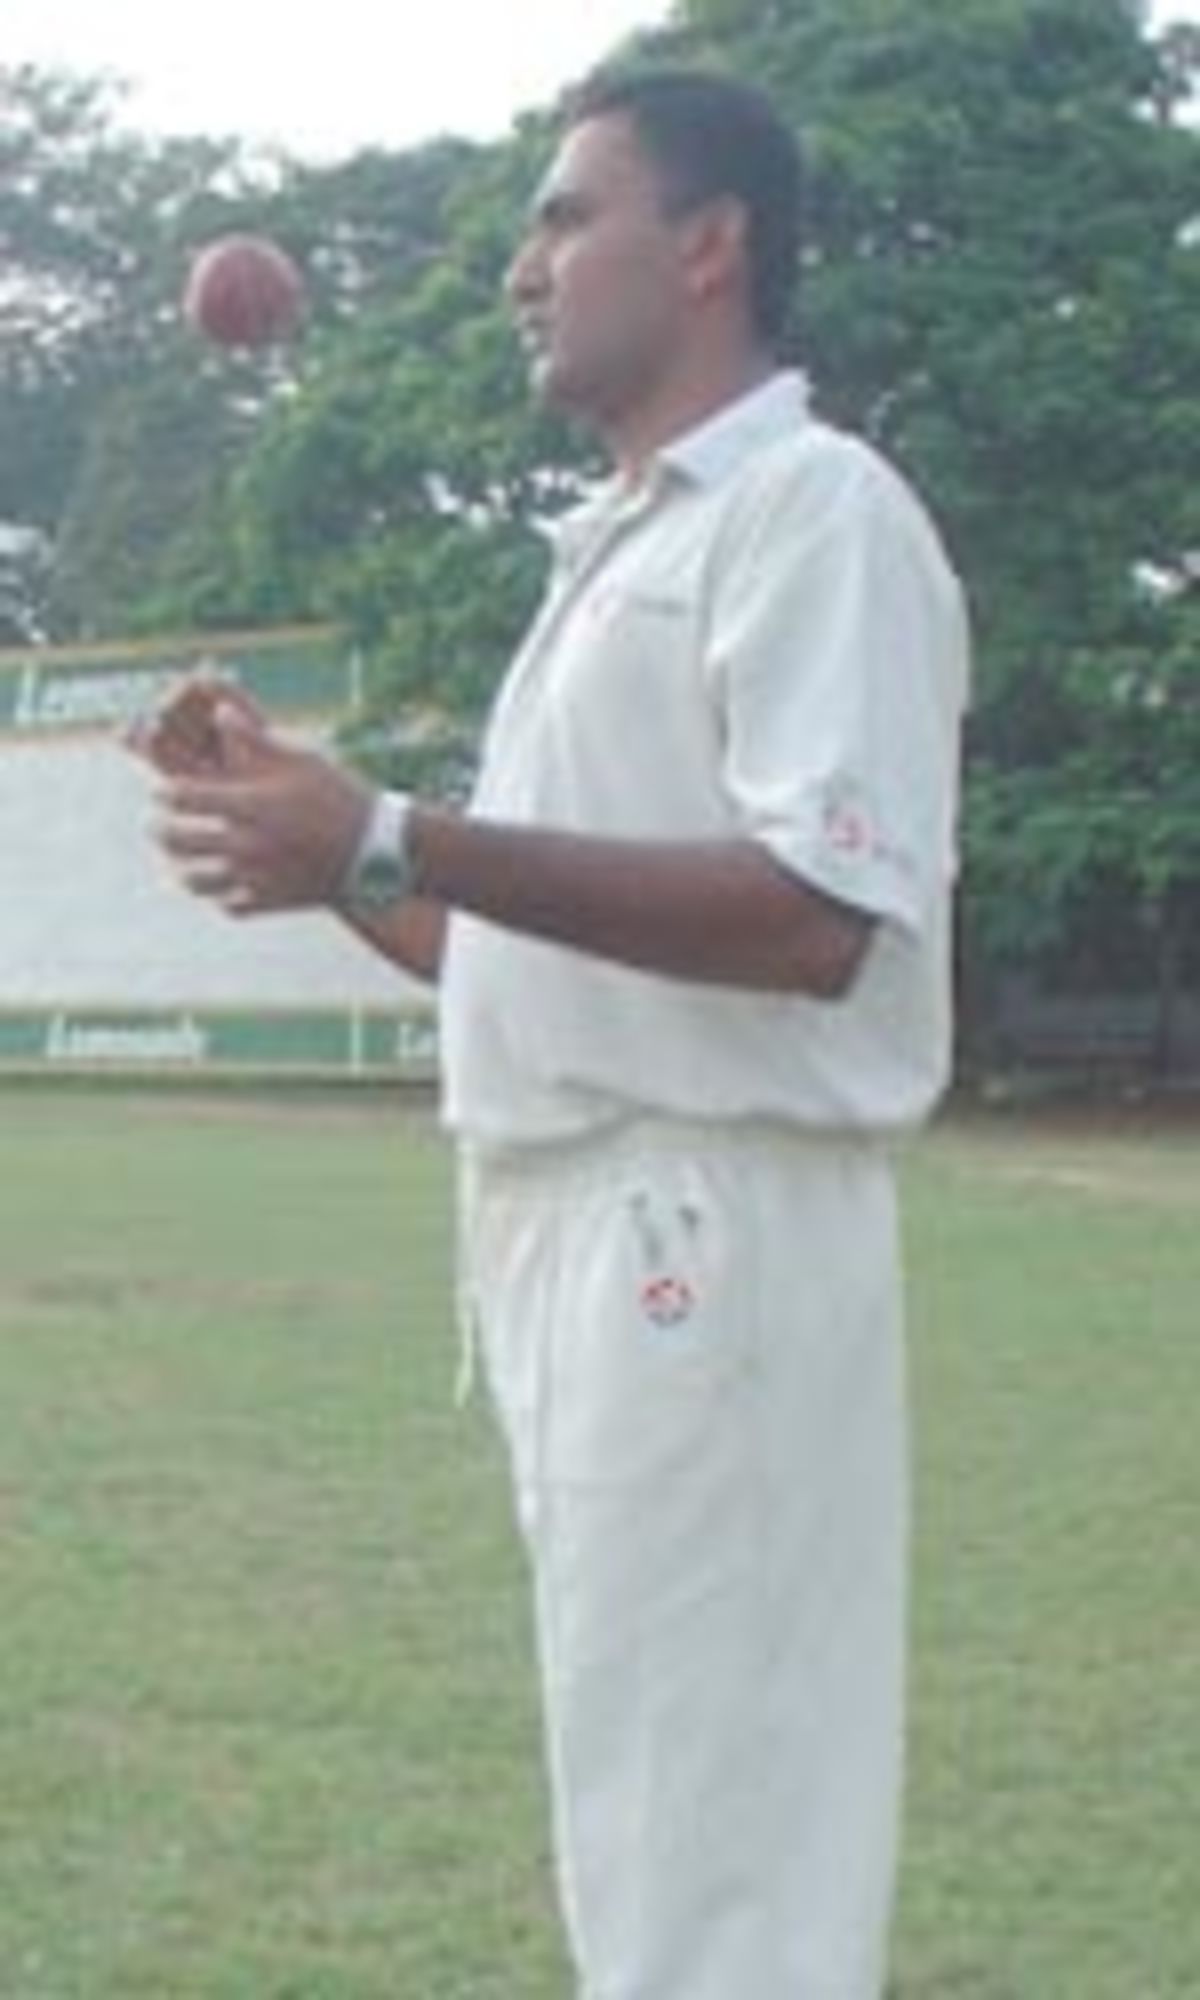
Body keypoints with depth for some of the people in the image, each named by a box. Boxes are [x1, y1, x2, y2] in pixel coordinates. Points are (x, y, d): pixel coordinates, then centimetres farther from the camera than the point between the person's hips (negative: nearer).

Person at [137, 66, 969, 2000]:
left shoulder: (814, 508, -7)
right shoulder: (609, 554, 22)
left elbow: (812, 915, -21)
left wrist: (391, 838, -22)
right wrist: (311, 835, 10)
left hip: (708, 1233, -9)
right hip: (567, 1233, 9)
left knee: (712, 1840, -5)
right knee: (642, 1817, 15)